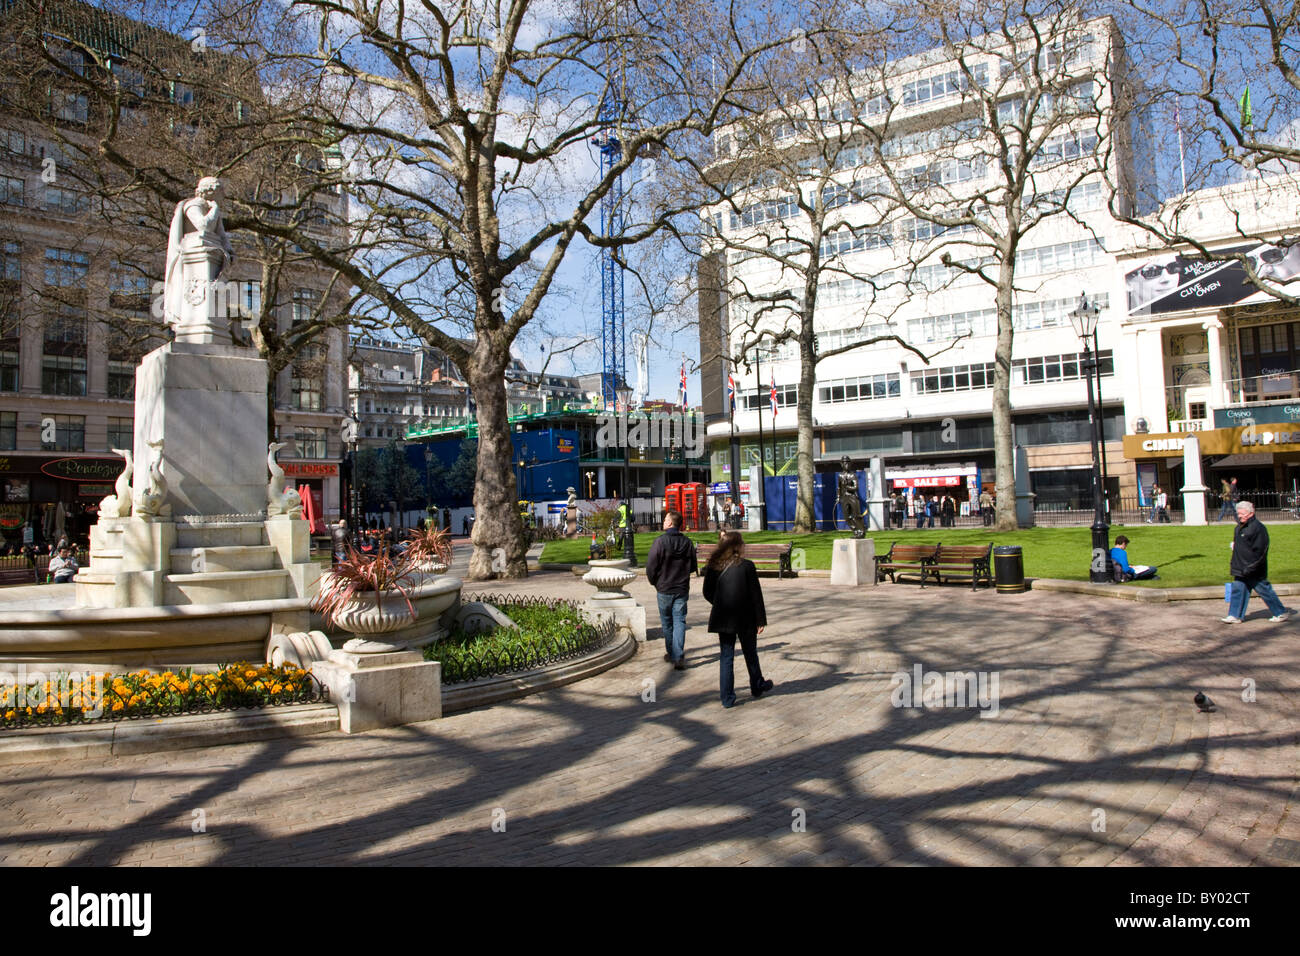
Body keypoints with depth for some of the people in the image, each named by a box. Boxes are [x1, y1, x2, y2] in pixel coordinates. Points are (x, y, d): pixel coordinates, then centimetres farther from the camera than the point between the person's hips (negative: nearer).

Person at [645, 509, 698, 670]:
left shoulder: (660, 541, -14)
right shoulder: (688, 542, -1)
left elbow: (650, 566, -13)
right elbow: (693, 567, 7)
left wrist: (654, 582, 4)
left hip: (664, 589, -2)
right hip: (682, 589, 2)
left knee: (667, 622, 14)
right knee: (679, 622, 3)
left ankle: (671, 653, 25)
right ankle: (679, 658, -7)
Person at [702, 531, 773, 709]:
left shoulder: (713, 566, -3)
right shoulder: (747, 566, -14)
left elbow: (707, 594, 5)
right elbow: (756, 595, -11)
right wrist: (761, 619, -4)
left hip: (723, 619, 3)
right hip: (745, 619, -2)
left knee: (726, 657, 9)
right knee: (750, 654, 17)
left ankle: (727, 698, 9)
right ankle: (757, 687, 37)